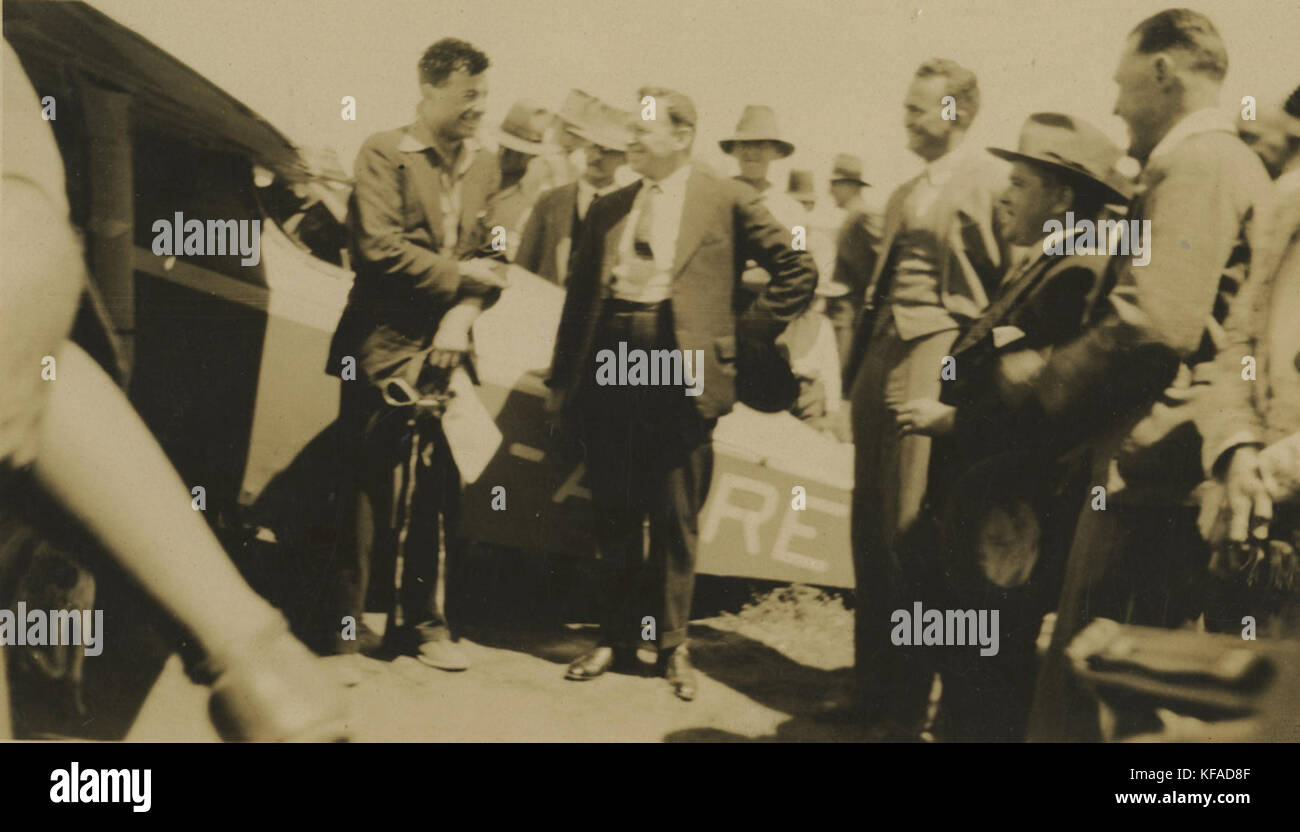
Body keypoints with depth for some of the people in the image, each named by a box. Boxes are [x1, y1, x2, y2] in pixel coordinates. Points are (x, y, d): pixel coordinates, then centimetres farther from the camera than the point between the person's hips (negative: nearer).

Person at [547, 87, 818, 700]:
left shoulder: (726, 201, 1)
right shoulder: (608, 211, 14)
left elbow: (798, 272, 2)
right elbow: (580, 297, 16)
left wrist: (746, 334, -1)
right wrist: (561, 381, 12)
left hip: (681, 372, -4)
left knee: (675, 520, 3)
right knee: (613, 517, 9)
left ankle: (672, 645, 17)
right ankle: (616, 637, 22)